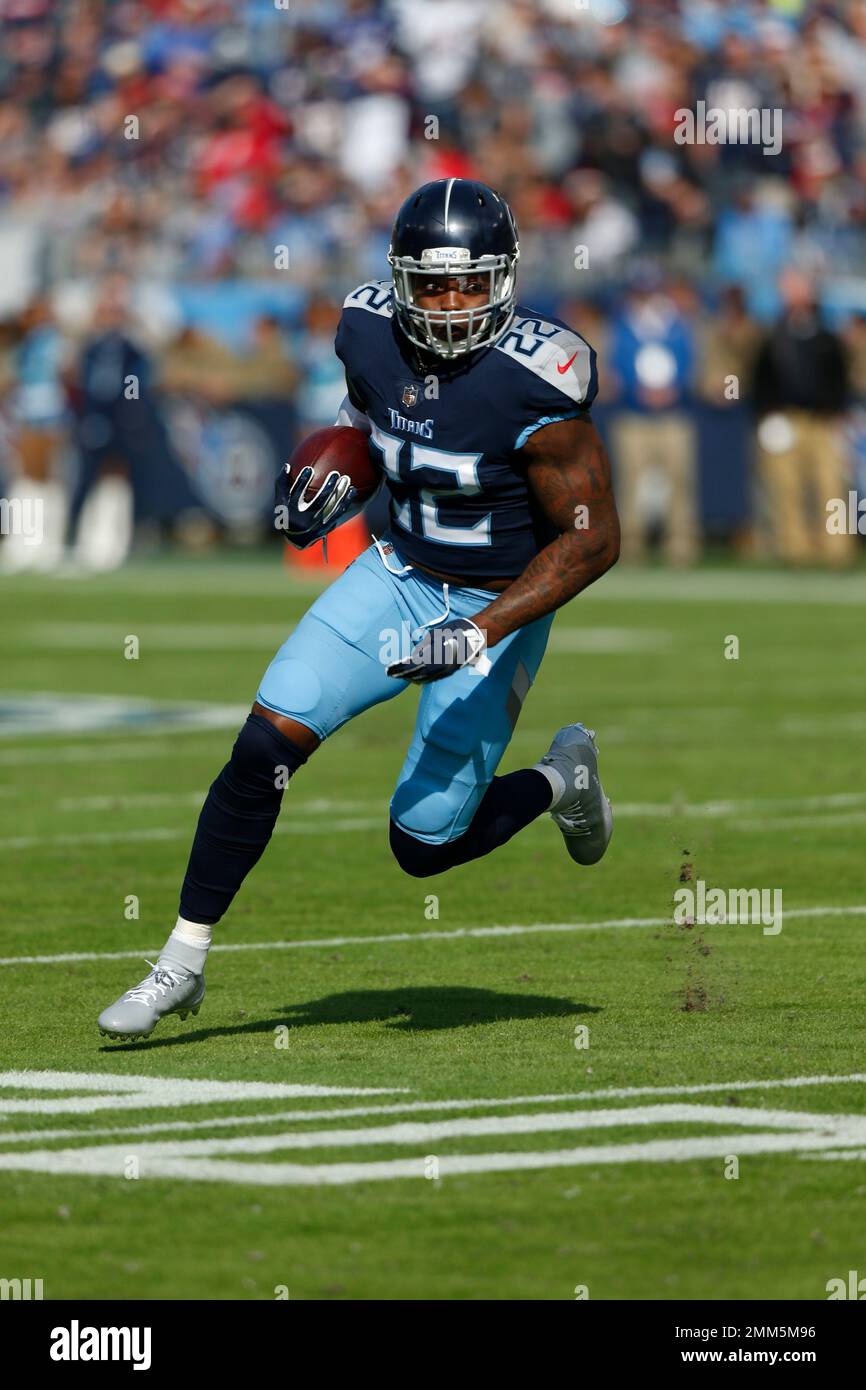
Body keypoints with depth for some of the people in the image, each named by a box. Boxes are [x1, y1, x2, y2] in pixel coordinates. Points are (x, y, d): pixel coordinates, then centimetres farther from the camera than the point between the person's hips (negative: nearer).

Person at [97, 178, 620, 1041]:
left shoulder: (532, 381, -27)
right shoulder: (372, 331, -9)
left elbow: (592, 539, -22)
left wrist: (476, 636, -28)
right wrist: (328, 490, -6)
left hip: (496, 610, -5)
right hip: (399, 574, 5)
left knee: (424, 844, -3)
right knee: (265, 745, -10)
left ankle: (558, 779, 28)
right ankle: (182, 964, 2)